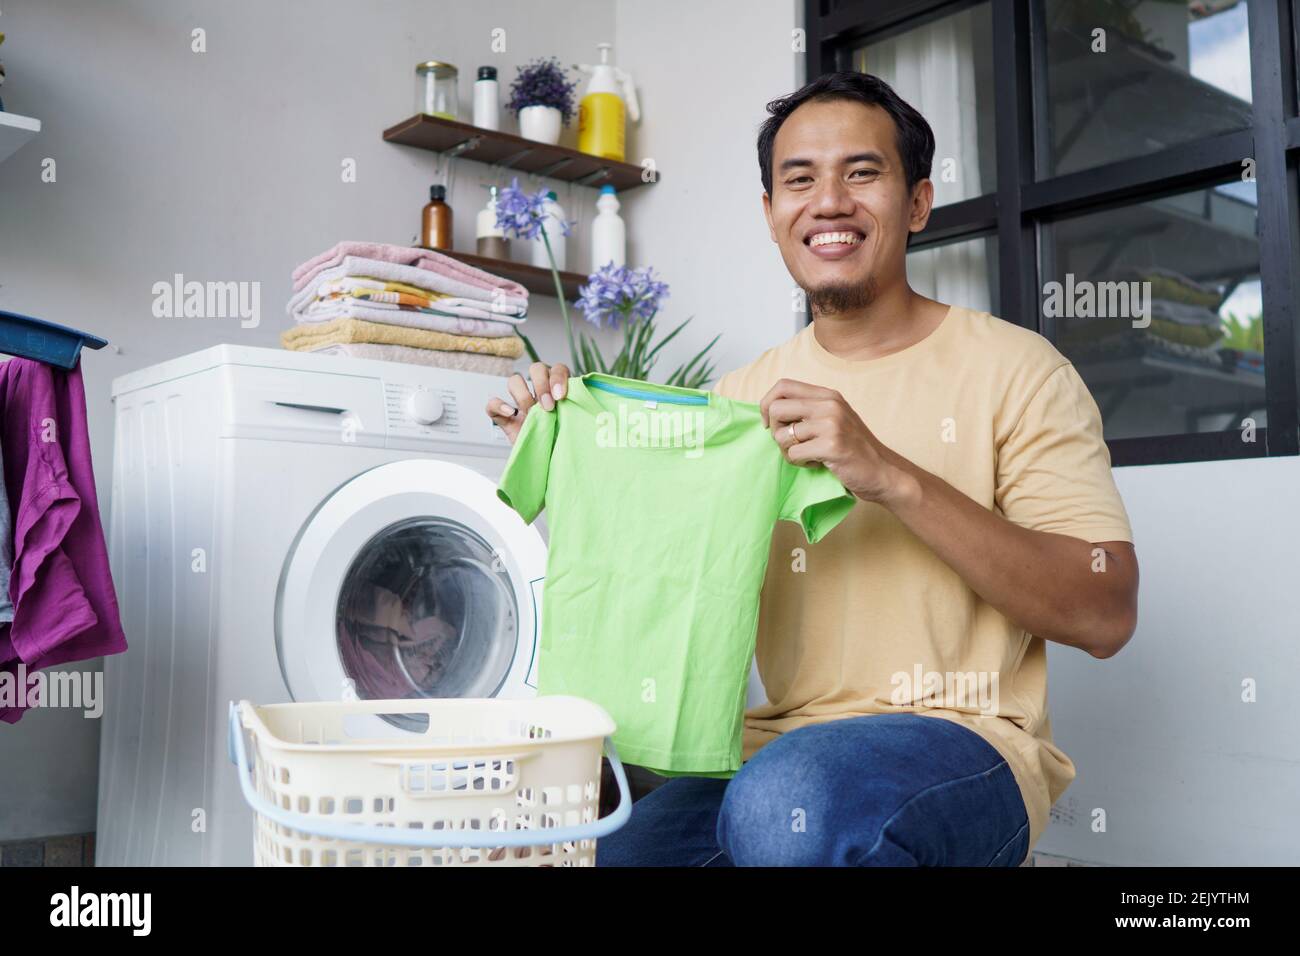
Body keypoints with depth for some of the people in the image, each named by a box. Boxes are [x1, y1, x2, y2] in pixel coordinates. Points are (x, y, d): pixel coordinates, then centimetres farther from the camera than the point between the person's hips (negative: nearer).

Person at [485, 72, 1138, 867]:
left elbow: (1106, 615, -11)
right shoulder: (743, 395, 12)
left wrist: (891, 475, -21)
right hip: (775, 747, 3)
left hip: (959, 742, -3)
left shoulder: (1011, 367, -2)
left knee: (789, 803, -34)